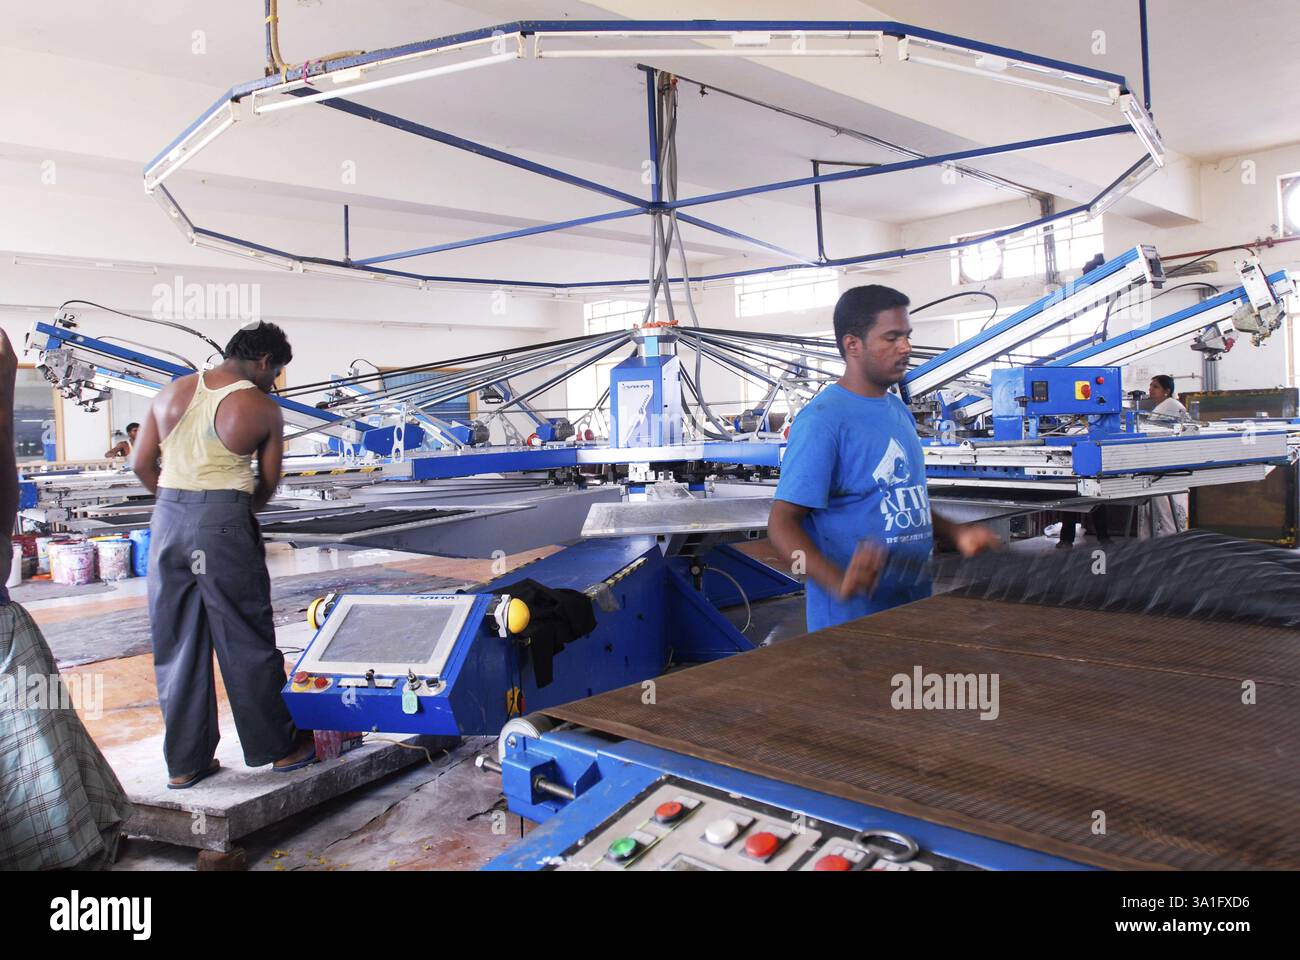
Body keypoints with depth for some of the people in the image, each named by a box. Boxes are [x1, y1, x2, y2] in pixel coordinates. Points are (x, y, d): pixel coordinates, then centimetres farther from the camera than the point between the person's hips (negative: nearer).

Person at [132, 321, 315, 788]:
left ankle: (185, 762, 20)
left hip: (168, 520, 5)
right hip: (224, 524, -4)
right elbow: (267, 484, 4)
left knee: (177, 645, 12)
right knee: (247, 642, 7)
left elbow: (142, 465, 10)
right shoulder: (263, 409, -2)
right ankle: (277, 746, 20)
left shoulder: (172, 392, 9)